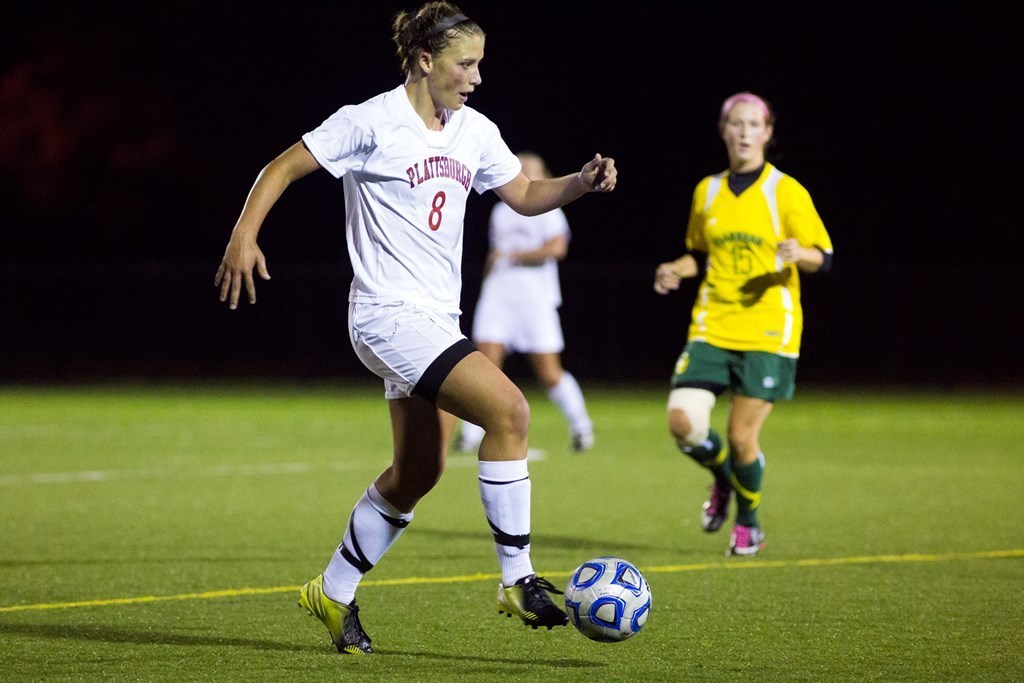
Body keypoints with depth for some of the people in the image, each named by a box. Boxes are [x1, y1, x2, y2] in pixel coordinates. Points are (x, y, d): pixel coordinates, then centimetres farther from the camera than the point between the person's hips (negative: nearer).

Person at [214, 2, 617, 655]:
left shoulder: (475, 131, 10)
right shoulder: (372, 122, -10)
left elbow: (525, 195, 20)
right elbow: (285, 166, -6)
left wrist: (582, 182, 2)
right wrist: (244, 235, -16)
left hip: (437, 320, 9)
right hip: (389, 314, -9)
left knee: (418, 472, 14)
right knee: (509, 409, -23)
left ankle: (334, 594, 30)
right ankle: (517, 580, -16)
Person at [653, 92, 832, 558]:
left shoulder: (786, 192, -2)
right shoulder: (707, 192, 10)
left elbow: (822, 258, -2)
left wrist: (797, 253, -24)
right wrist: (677, 271, 2)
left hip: (768, 330, -3)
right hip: (712, 326, 3)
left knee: (741, 436, -6)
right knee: (683, 423, -13)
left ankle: (748, 523, 22)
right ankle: (723, 478, 21)